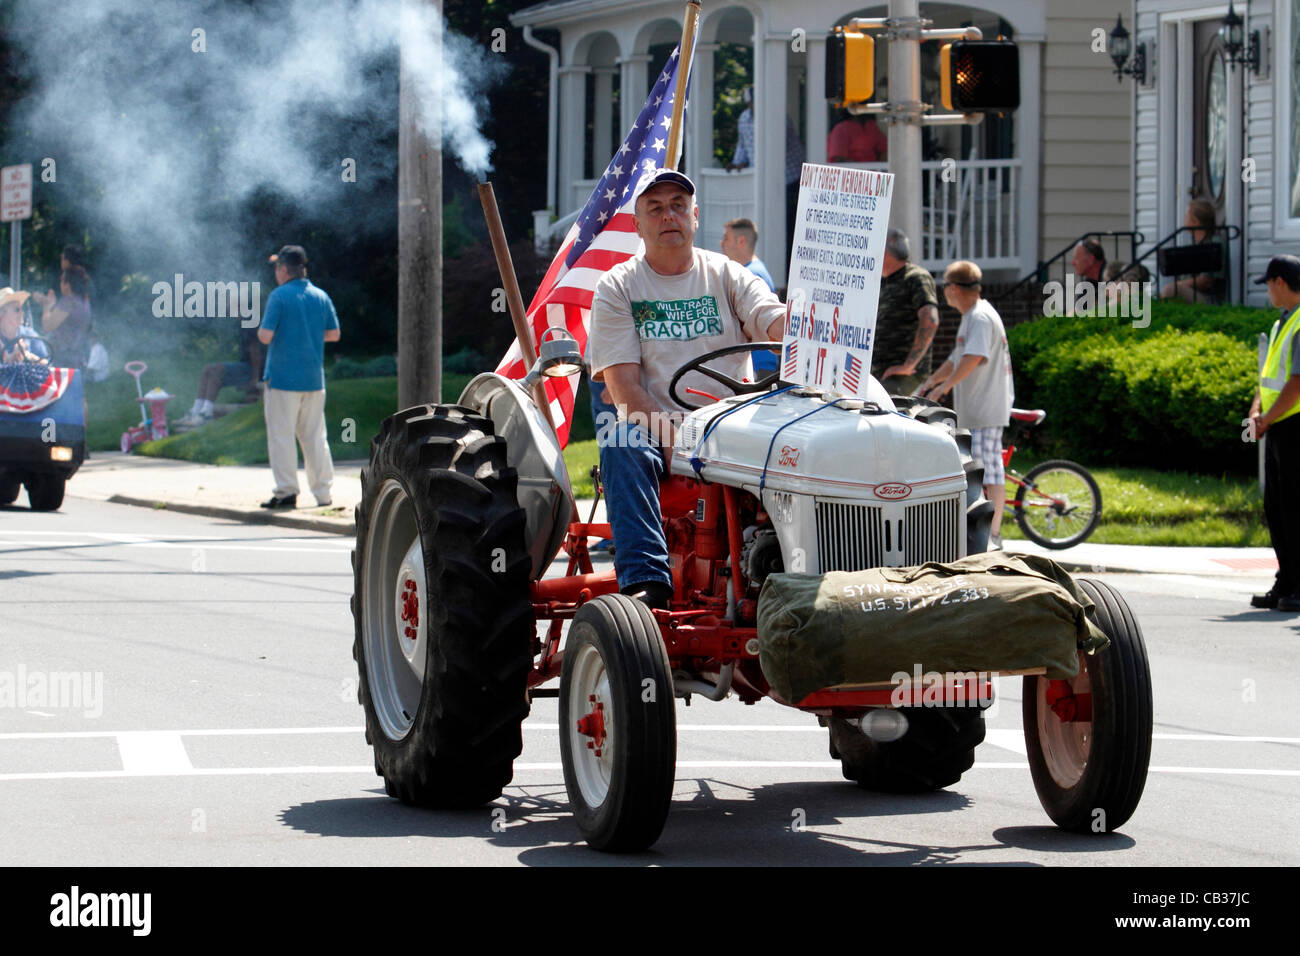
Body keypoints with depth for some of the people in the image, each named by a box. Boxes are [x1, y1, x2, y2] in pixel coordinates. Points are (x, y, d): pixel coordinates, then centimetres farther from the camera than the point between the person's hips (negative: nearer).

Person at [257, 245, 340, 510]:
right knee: (314, 436, 11)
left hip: (283, 377, -5)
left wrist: (260, 331, 7)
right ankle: (323, 491, 11)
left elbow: (265, 336, -15)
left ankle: (287, 491, -4)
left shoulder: (279, 297, -10)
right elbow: (333, 334, 9)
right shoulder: (321, 297, 6)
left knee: (281, 436, 0)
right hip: (314, 379, 5)